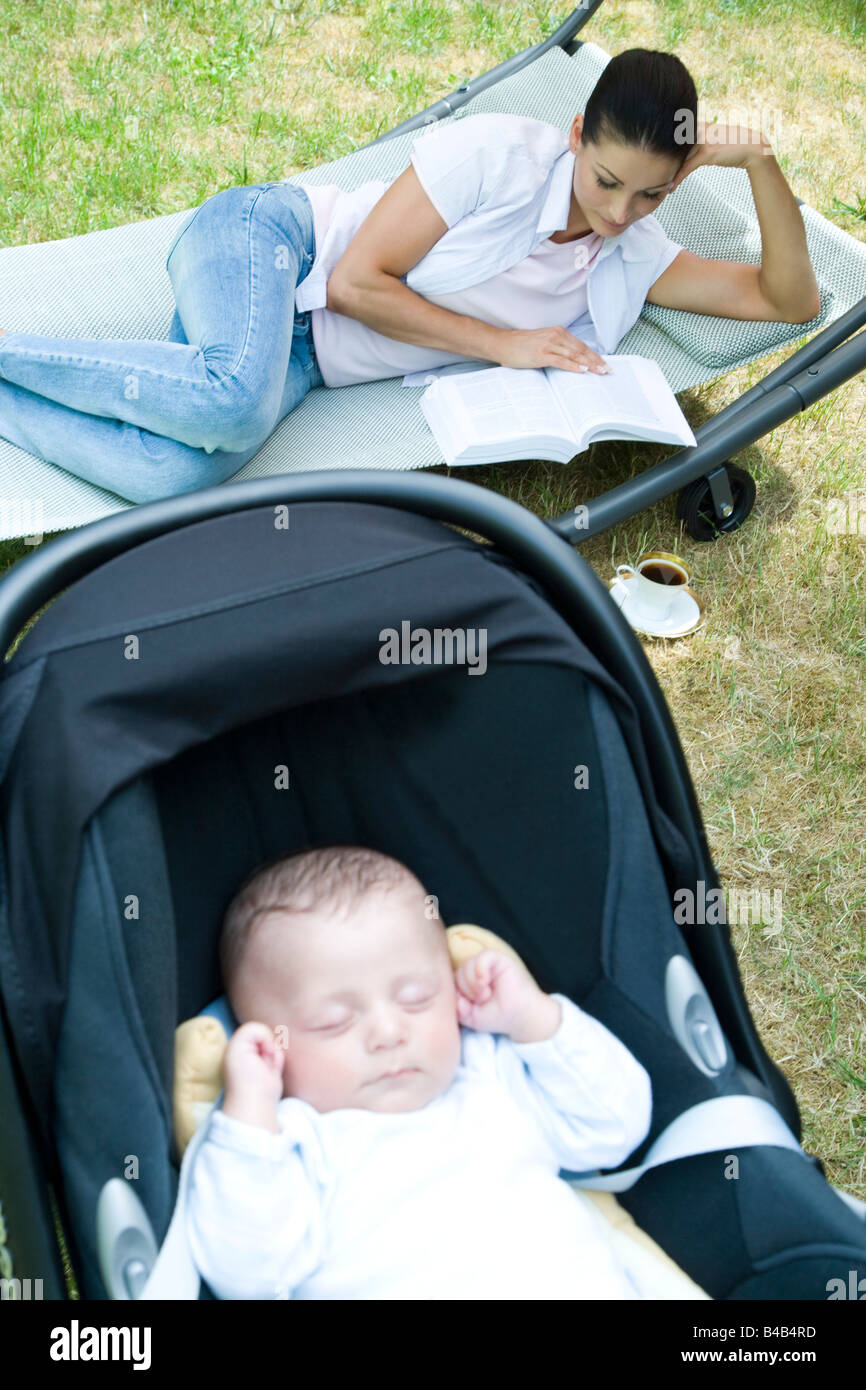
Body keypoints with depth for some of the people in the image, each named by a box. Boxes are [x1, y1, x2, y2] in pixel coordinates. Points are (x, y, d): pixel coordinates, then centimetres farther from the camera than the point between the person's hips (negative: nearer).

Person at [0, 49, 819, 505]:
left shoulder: (632, 260, 5)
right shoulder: (501, 156, -15)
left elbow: (789, 300, 3)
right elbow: (358, 282, -15)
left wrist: (762, 163, -11)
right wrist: (504, 345, -15)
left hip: (303, 355, 4)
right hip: (271, 241, -4)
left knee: (177, 474, -28)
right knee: (234, 400, -40)